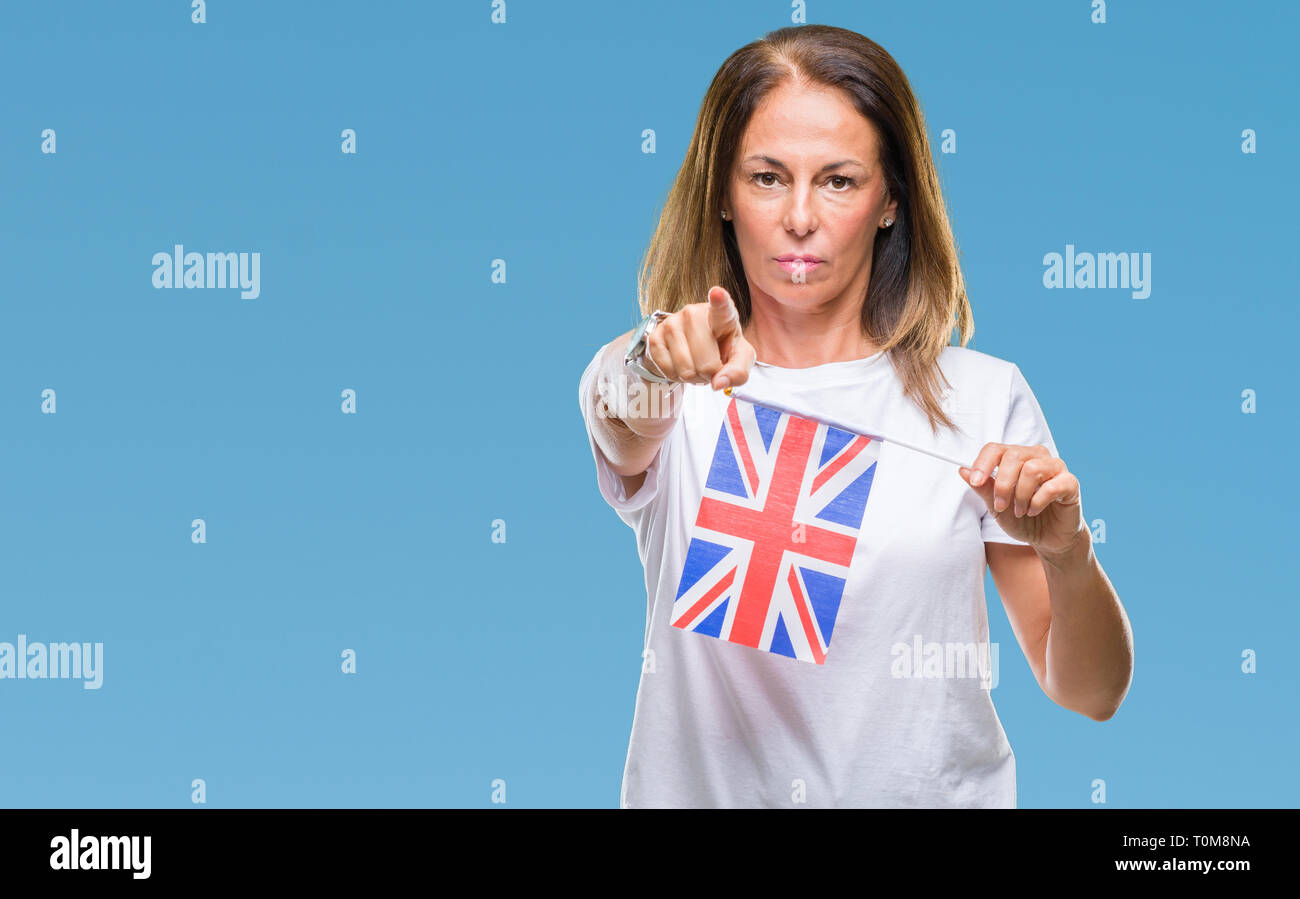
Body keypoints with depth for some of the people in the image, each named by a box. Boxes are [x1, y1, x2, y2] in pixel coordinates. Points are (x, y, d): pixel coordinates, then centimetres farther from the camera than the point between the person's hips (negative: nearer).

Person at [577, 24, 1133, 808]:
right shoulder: (665, 387, 5)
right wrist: (656, 363, -39)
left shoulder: (980, 398, 5)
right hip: (703, 785, 2)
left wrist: (1066, 552, -13)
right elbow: (627, 432, -19)